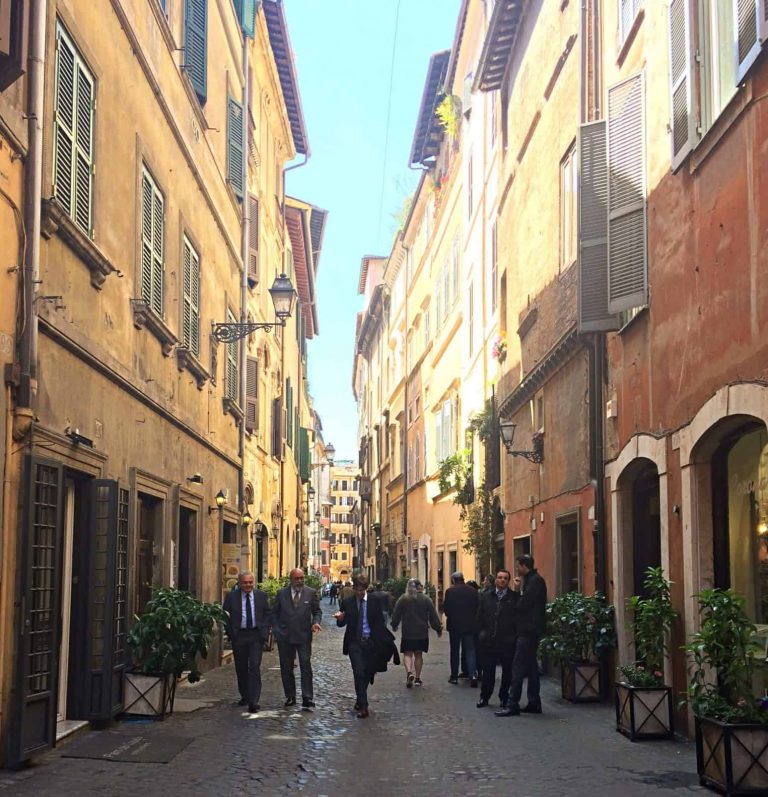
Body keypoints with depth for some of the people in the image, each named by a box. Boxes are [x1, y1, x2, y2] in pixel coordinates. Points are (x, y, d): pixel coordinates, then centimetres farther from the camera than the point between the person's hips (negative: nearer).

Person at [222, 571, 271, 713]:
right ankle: (244, 696, 28)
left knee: (255, 667, -10)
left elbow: (268, 614, 9)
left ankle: (253, 701, -11)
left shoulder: (262, 596, 4)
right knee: (241, 668, 11)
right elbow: (225, 616, 4)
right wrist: (230, 633, -4)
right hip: (238, 636, 1)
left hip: (256, 636, -1)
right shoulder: (231, 597, 1)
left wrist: (265, 631, -2)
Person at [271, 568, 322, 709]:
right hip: (285, 637, 1)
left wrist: (316, 622, -11)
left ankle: (307, 699, -7)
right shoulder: (281, 593, 4)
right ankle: (290, 697, 18)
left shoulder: (311, 593, 3)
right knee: (286, 668, 8)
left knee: (306, 666, -7)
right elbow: (274, 613, 9)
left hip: (304, 636, -1)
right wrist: (276, 630, 0)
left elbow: (317, 611, 7)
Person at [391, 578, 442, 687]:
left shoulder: (402, 599, -2)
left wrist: (394, 625, 21)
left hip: (407, 633, -2)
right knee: (419, 654, 12)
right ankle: (417, 678, 14)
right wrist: (438, 628, 11)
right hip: (422, 633, 2)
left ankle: (409, 672, -24)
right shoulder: (426, 599, 0)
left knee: (407, 654, 1)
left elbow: (396, 614, 4)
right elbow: (433, 615, 2)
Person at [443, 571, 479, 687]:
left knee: (455, 651, 9)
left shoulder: (450, 591, -10)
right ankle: (473, 674, -9)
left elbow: (446, 608, -8)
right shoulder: (472, 591, -1)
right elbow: (476, 607, 2)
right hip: (470, 625, 2)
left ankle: (454, 676, 12)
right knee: (470, 650, 7)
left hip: (454, 625, -2)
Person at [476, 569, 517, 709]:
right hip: (488, 640, 2)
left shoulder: (514, 597, -1)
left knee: (508, 671, 5)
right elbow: (480, 616, 13)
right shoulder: (486, 597, 10)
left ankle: (504, 697, 17)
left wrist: (512, 633, -7)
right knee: (488, 671, 6)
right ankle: (484, 697, 16)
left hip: (507, 640, -2)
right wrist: (484, 631, 7)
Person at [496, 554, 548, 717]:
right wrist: (517, 591, -2)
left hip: (529, 630, -11)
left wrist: (517, 591, -1)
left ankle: (513, 705, -11)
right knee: (530, 665, 13)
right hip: (528, 630, 11)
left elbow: (522, 605, -20)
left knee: (518, 666, -10)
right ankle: (534, 702, 17)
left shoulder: (535, 581, -14)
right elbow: (522, 604, 13)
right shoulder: (531, 580, 17)